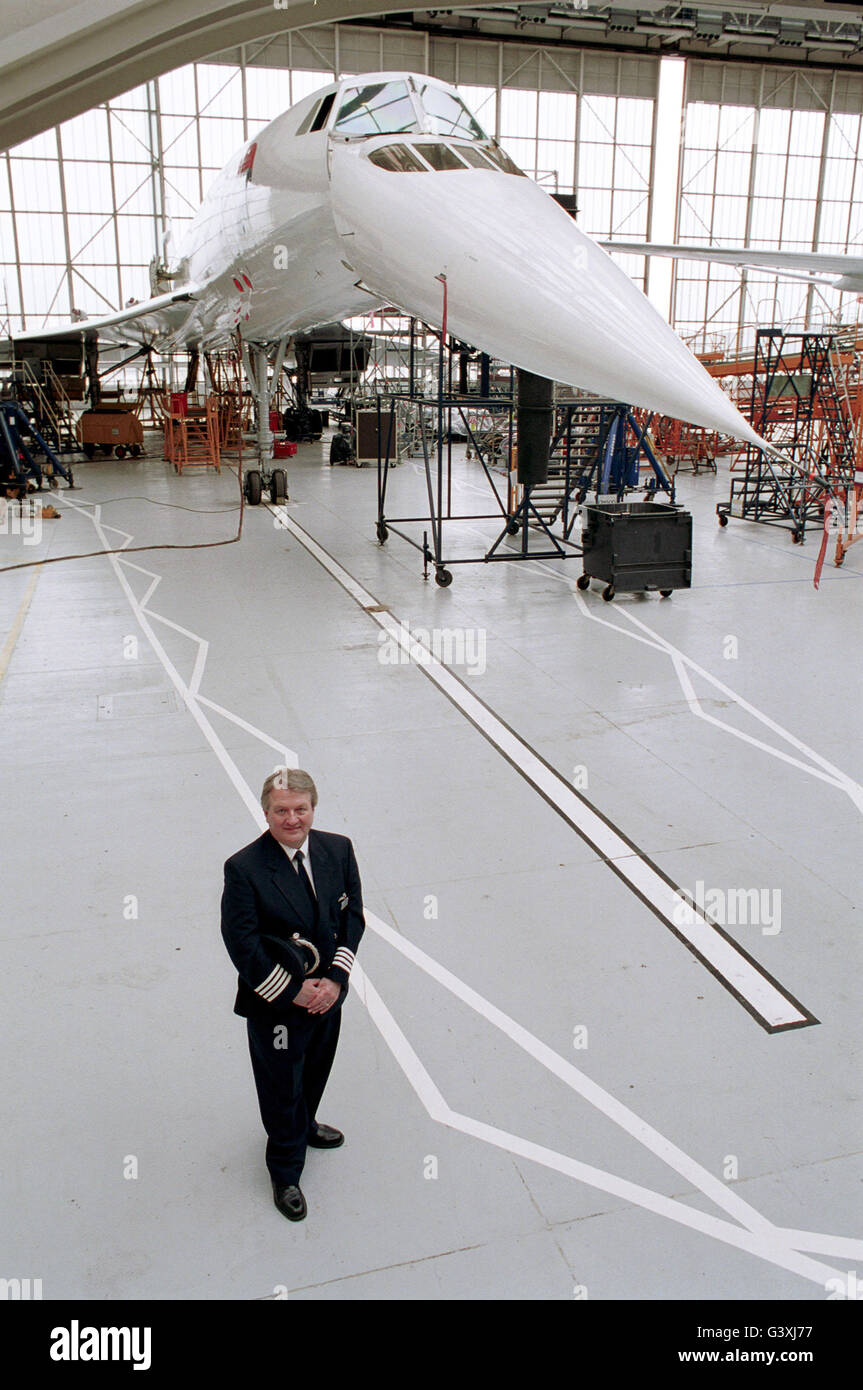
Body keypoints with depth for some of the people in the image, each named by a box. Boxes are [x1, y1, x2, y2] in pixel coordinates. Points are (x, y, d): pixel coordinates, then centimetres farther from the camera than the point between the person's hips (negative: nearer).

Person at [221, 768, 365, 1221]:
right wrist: (293, 993, -16)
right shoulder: (243, 868, -23)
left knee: (314, 1073, 26)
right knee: (281, 1088, 14)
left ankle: (304, 1126, 57)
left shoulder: (338, 850, -8)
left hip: (327, 994, 5)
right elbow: (241, 944, -20)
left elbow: (352, 917, -3)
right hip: (274, 1005, -4)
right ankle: (285, 1174, 38)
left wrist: (335, 979, -12)